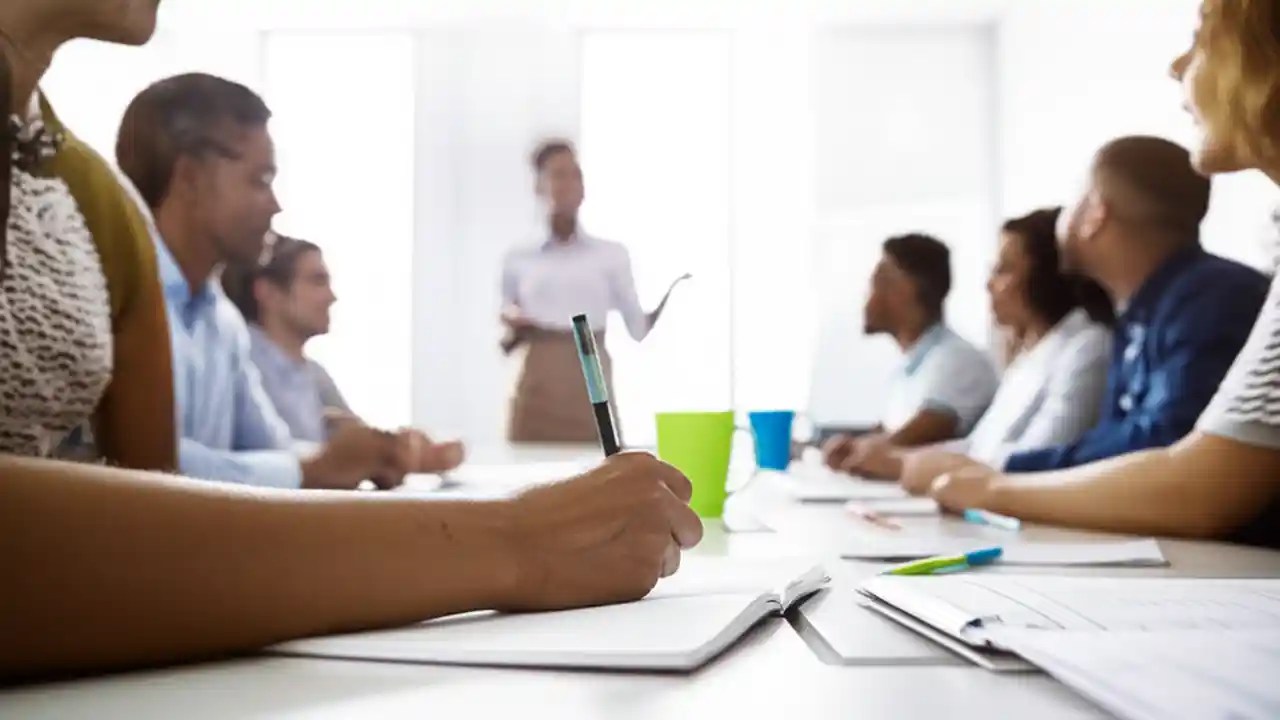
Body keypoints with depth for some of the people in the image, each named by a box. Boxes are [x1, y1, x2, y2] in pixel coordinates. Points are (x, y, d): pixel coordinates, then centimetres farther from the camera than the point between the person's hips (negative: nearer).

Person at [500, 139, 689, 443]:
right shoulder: (518, 260, 10)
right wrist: (512, 330, -4)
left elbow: (639, 329, 3)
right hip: (536, 398, 1)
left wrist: (673, 289, -8)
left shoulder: (611, 255, 7)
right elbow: (507, 344, 16)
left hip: (591, 397, 0)